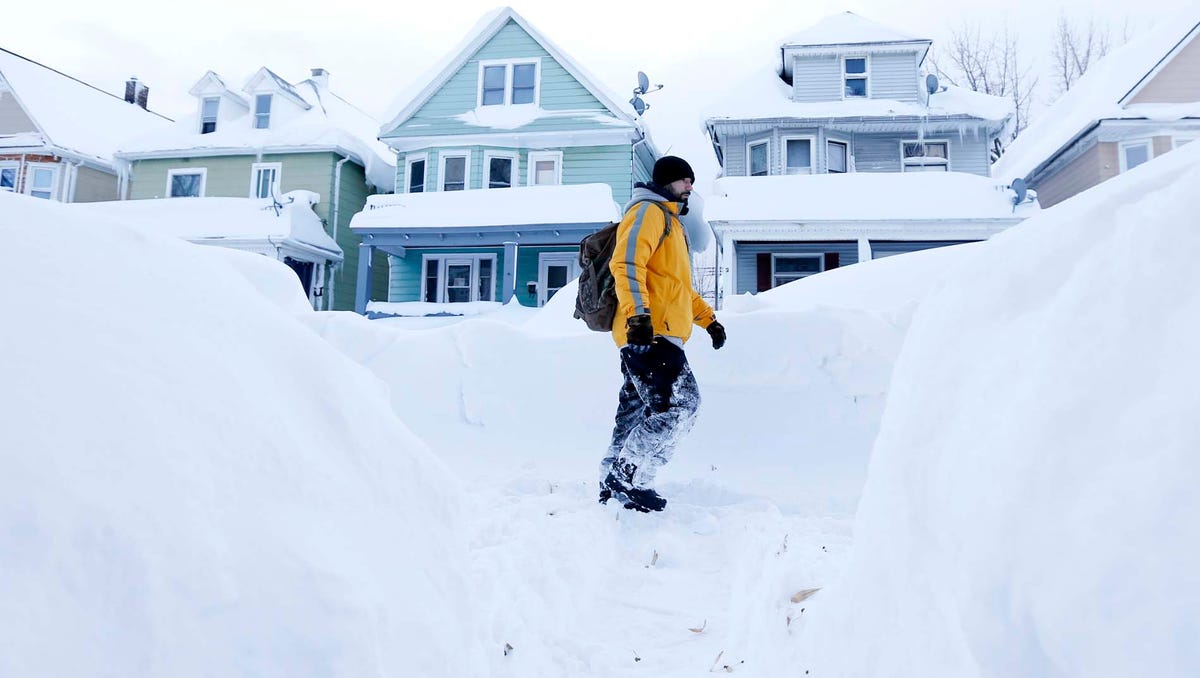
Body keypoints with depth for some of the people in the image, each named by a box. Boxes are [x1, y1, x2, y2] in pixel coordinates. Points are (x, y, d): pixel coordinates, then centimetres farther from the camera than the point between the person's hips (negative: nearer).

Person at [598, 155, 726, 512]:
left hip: (655, 335, 10)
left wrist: (708, 318, 30)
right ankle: (628, 480, -11)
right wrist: (637, 314, -29)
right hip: (648, 332, -10)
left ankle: (615, 484, 14)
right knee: (680, 403, -15)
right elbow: (627, 262, -18)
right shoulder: (648, 211, -1)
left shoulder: (672, 221, 32)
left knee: (638, 410, 9)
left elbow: (680, 285, 38)